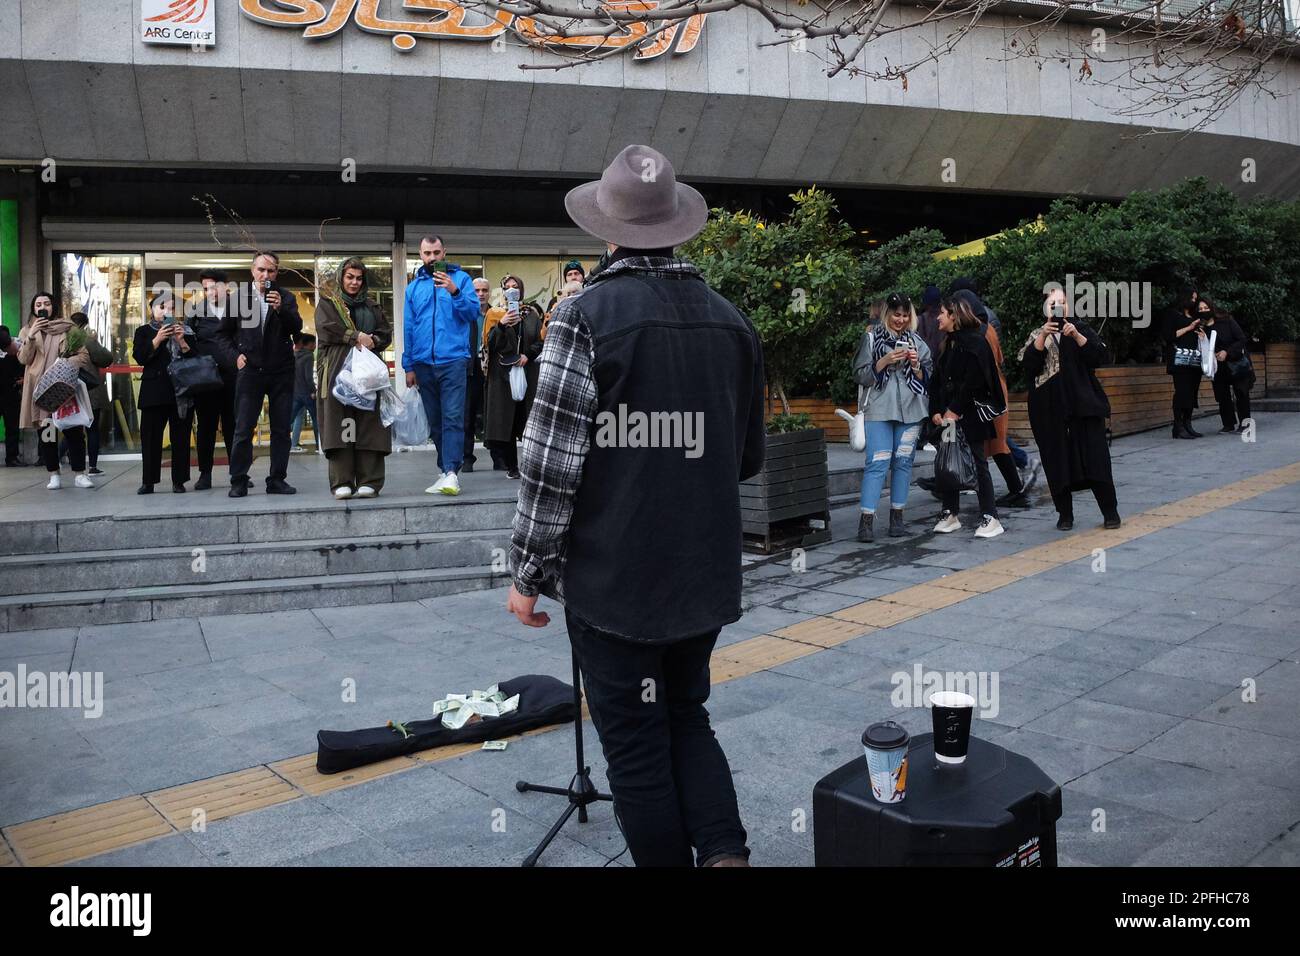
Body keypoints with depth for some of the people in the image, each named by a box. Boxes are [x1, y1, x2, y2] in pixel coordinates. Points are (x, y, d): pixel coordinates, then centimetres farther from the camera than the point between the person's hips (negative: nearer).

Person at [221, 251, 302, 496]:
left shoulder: (286, 297, 5)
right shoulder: (238, 297, 5)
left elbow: (297, 328, -8)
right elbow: (225, 332, 14)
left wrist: (280, 308, -22)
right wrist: (236, 354, 1)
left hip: (281, 372, 1)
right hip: (250, 370, -1)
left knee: (281, 429, 4)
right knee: (243, 430, -1)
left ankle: (277, 480, 11)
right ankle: (238, 481, 6)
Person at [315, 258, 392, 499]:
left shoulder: (371, 306, 22)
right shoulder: (328, 303, 14)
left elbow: (386, 332, 12)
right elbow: (325, 328, -5)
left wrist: (372, 341, -9)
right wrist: (356, 336, -8)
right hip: (337, 371, -2)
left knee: (368, 424, -6)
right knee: (340, 424, -9)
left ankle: (368, 481, -7)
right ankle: (342, 483, -10)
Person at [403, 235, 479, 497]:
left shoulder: (460, 278, 4)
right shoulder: (413, 286, 13)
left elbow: (474, 312, -4)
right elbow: (408, 327, 13)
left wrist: (455, 292, -20)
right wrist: (409, 366, 8)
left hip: (453, 360, -4)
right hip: (423, 363, 4)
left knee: (452, 417, -13)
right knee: (434, 421, 10)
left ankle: (451, 473, -18)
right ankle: (445, 468, 20)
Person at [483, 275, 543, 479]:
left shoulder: (532, 313, 13)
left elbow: (541, 341, 8)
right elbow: (491, 344, -4)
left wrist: (528, 354, -9)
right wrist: (501, 325, -21)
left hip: (528, 372, 1)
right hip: (502, 372, -1)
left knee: (527, 417, -3)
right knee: (505, 419, -4)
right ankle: (511, 466, 2)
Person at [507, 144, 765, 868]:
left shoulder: (589, 313, -12)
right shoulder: (732, 320, 4)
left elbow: (552, 458, -15)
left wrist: (529, 572, -5)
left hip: (614, 579, -5)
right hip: (705, 572, 5)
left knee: (637, 746, 9)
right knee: (687, 718, 21)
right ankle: (724, 851, 9)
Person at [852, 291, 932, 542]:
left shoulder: (916, 341, 14)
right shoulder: (872, 338, 5)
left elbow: (928, 378, 15)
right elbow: (861, 375, 0)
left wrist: (916, 365, -5)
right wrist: (885, 360, -12)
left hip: (910, 409, 3)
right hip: (879, 410, -3)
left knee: (903, 462, 5)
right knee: (877, 463, -10)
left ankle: (897, 517, 12)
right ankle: (866, 520, -11)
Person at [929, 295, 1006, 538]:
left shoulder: (975, 342, -8)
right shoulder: (948, 344, 16)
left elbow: (973, 381, -16)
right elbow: (937, 381, 13)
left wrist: (955, 410, -18)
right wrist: (936, 410, 1)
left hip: (970, 415, -8)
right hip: (948, 415, 8)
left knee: (977, 464, -5)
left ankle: (991, 518, 0)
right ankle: (950, 515, 15)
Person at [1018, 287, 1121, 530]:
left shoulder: (1081, 329, 10)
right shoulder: (1036, 335, 11)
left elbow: (1100, 357, -4)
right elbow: (1028, 364, -7)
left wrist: (1076, 335, -15)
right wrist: (1043, 336, -18)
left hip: (1084, 405, -1)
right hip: (1050, 410, 1)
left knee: (1096, 457, -4)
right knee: (1057, 462, 0)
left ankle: (1110, 511, 5)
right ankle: (1065, 514, 10)